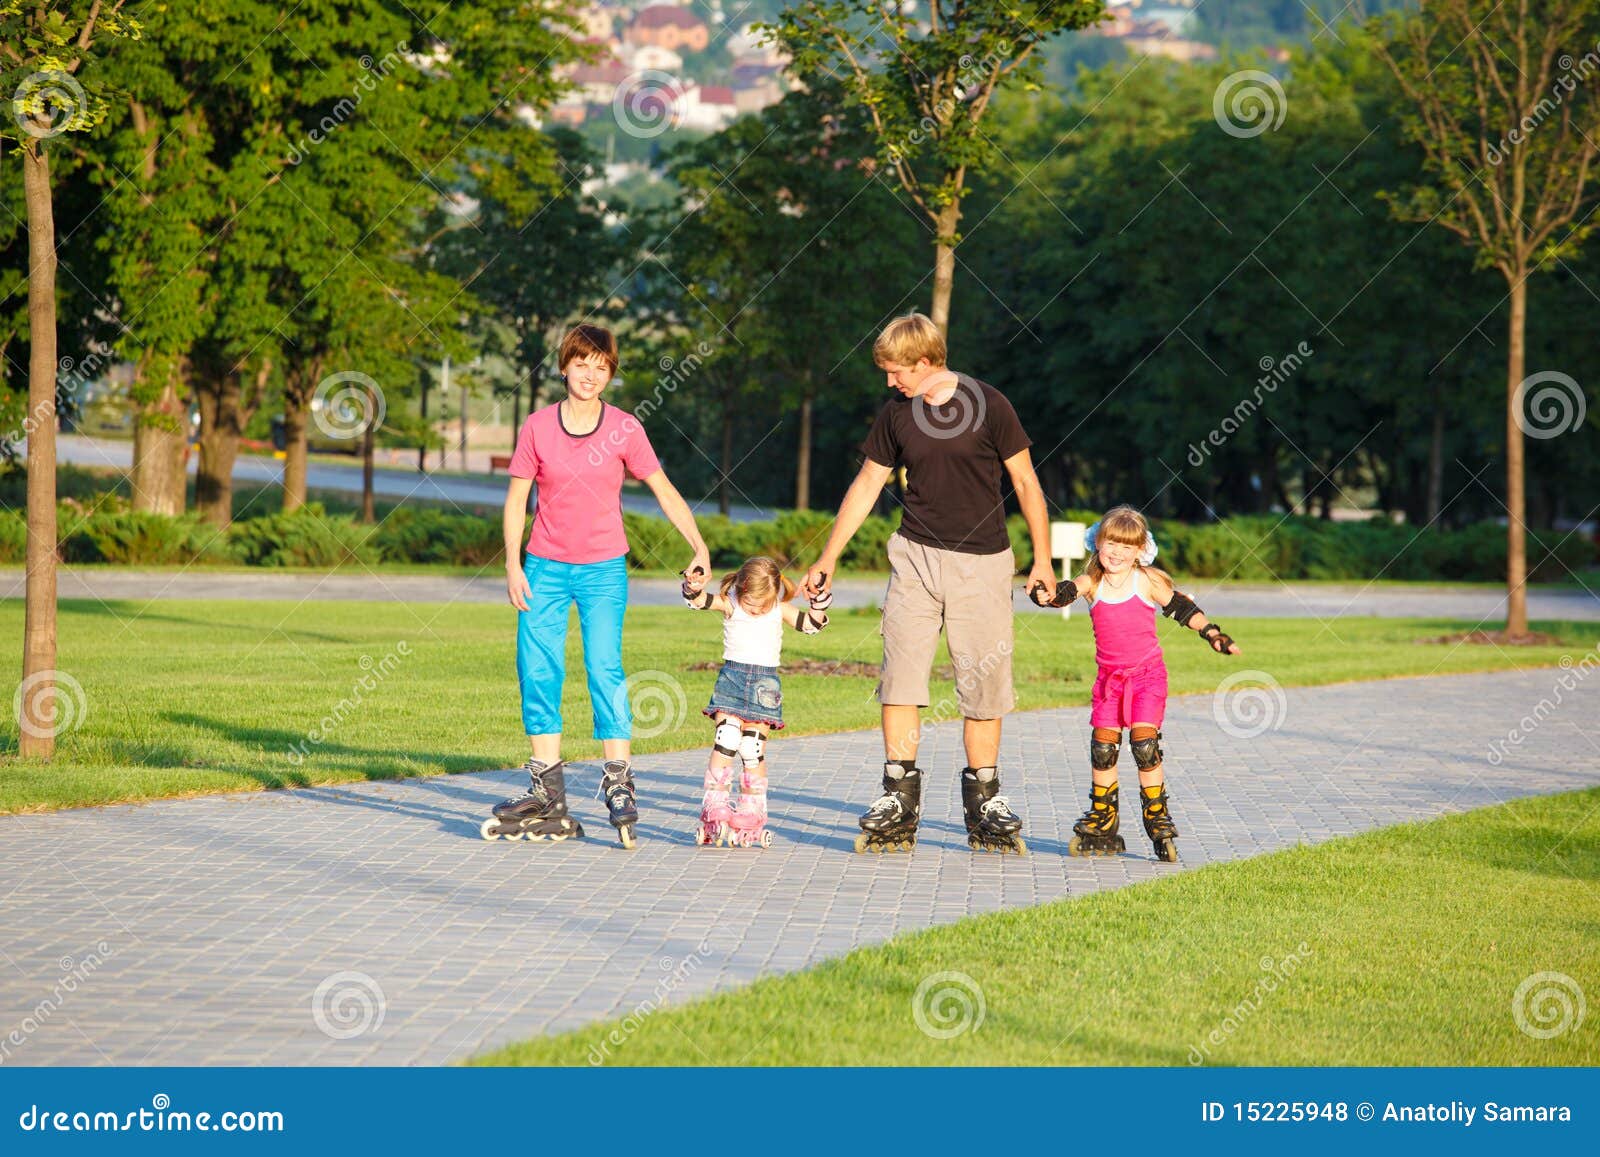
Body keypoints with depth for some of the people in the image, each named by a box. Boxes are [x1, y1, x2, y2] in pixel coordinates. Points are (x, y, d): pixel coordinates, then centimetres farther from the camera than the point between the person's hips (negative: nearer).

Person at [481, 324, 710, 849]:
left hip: (603, 569, -2)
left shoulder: (624, 429, -3)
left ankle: (618, 784, -8)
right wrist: (513, 565, -2)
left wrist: (699, 547, -5)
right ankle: (548, 798, 4)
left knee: (605, 669, -12)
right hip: (544, 567, 2)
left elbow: (665, 491, 3)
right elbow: (516, 497, 5)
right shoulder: (538, 426, 0)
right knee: (537, 669, -3)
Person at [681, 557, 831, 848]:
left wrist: (819, 602, -10)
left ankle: (751, 817, 5)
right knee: (725, 743, -11)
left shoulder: (781, 610, 5)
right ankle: (714, 812, -8)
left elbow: (811, 624, 7)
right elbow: (700, 601, -16)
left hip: (766, 681, 1)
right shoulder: (729, 604, -2)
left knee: (753, 750, 0)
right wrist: (694, 589, -38)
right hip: (732, 678, -1)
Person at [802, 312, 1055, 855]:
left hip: (982, 563, -3)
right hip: (916, 557, 3)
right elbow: (866, 486, 14)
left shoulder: (988, 405, -6)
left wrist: (1042, 559, -1)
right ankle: (899, 795, -4)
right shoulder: (896, 414, 4)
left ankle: (982, 796, 11)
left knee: (982, 680, 0)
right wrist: (828, 560, 15)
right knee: (900, 673, -7)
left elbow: (1025, 481, 0)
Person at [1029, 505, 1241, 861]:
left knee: (1144, 743, -13)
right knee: (1102, 748, 4)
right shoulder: (1092, 584, -1)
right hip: (1109, 678, 3)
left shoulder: (1148, 581, -4)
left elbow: (1182, 608, 6)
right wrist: (1045, 594, -41)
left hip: (1147, 674, -3)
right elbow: (1066, 591, -20)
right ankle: (1102, 827, 16)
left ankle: (1158, 821, -3)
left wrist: (1213, 634, 1)